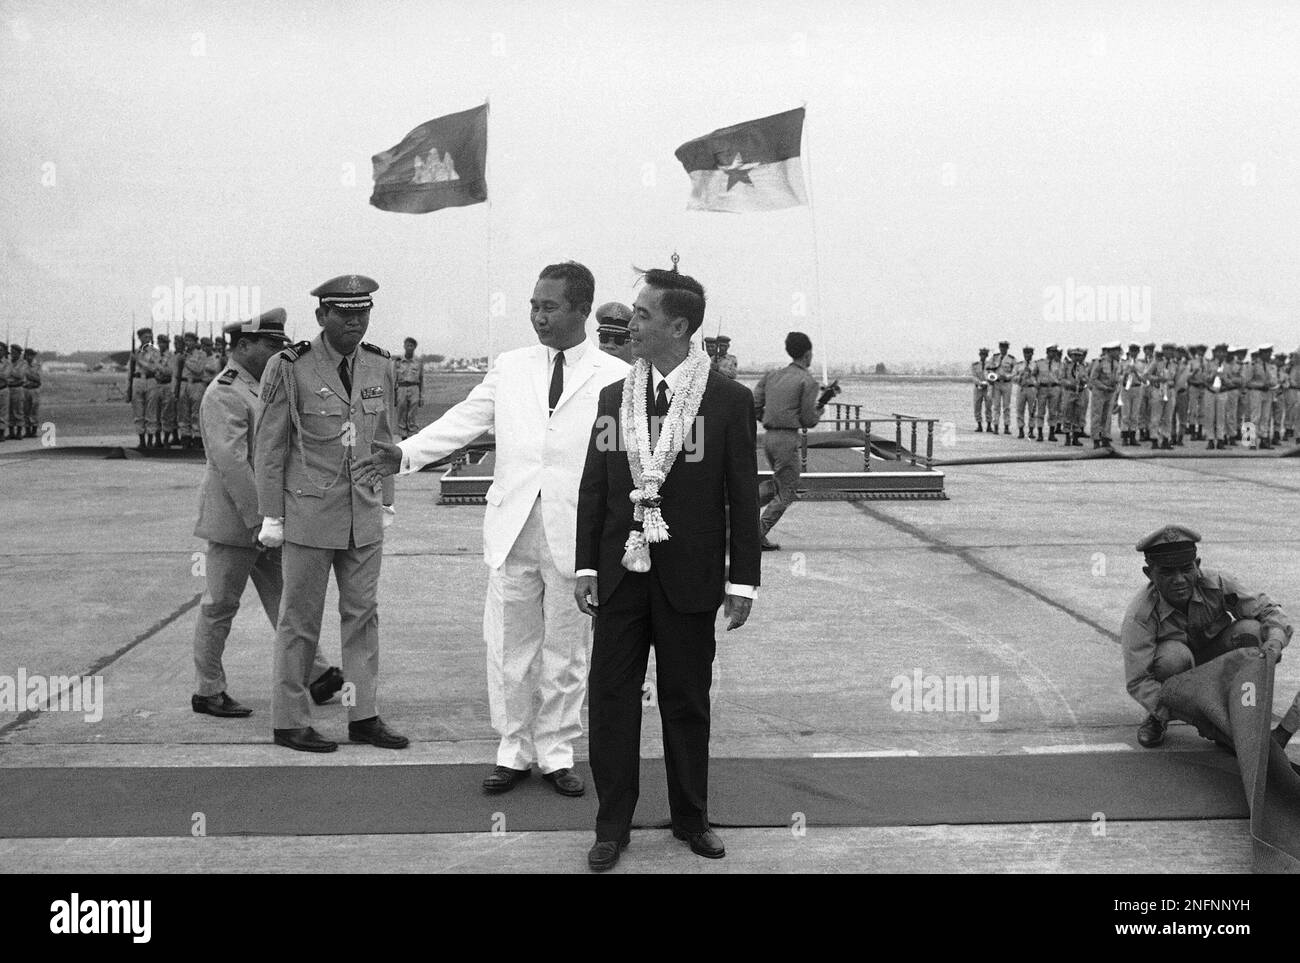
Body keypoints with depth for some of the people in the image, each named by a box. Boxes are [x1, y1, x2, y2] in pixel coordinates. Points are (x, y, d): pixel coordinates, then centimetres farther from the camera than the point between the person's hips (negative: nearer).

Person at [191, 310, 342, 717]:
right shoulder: (223, 395, -17)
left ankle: (314, 675, 13)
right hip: (234, 520, -9)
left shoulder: (261, 388, 14)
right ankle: (207, 692, 13)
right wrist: (259, 521, -24)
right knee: (220, 606, 2)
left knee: (283, 599, 10)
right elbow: (231, 464, -23)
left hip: (266, 518, 9)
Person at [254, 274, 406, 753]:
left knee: (363, 612, 9)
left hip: (364, 514, 5)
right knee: (300, 619, 4)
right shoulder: (288, 368, -10)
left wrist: (386, 500, 13)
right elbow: (270, 445, -7)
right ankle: (290, 721, 15)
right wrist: (271, 516, -7)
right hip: (309, 511, -5)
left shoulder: (379, 366, 4)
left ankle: (364, 716, 18)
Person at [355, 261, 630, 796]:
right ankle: (514, 750, 23)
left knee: (565, 651, 9)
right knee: (509, 647, 8)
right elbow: (464, 419, 8)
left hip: (577, 533, -2)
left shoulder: (615, 377, -1)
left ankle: (556, 752, 24)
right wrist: (405, 453, -3)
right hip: (513, 530, 2)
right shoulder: (510, 367, 9)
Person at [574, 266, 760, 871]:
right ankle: (612, 825, 17)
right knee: (611, 697, 5)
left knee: (687, 703, 9)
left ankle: (690, 819, 26)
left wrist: (743, 581, -4)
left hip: (689, 581, -2)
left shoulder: (729, 400, -3)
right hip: (620, 573, 3)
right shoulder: (613, 399, 7)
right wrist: (585, 567, 5)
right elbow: (593, 488, 9)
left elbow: (743, 497, -2)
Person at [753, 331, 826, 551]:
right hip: (788, 438, -7)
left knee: (778, 482, 26)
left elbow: (754, 407, 7)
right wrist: (819, 410, 11)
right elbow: (808, 420, -9)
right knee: (786, 492, 5)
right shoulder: (807, 381, -7)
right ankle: (758, 536, 2)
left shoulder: (771, 375, 10)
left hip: (768, 436, 7)